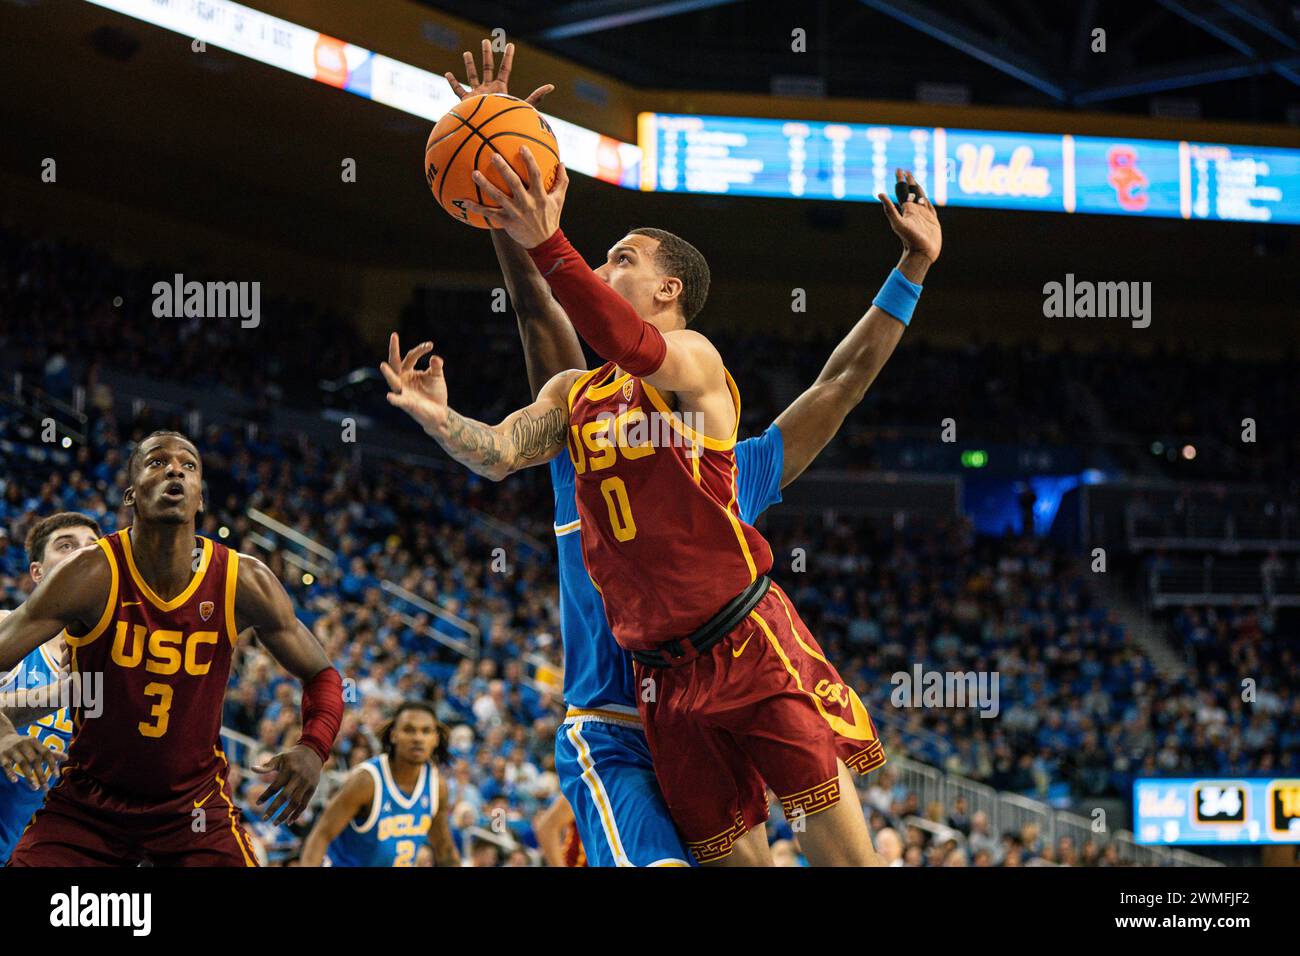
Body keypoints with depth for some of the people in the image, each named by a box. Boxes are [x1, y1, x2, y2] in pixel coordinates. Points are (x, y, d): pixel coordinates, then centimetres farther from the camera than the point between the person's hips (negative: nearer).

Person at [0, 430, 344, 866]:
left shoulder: (246, 582, -9)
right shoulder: (91, 575, -17)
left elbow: (321, 675, 3)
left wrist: (314, 748, -18)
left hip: (195, 805, 1)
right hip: (87, 803, -1)